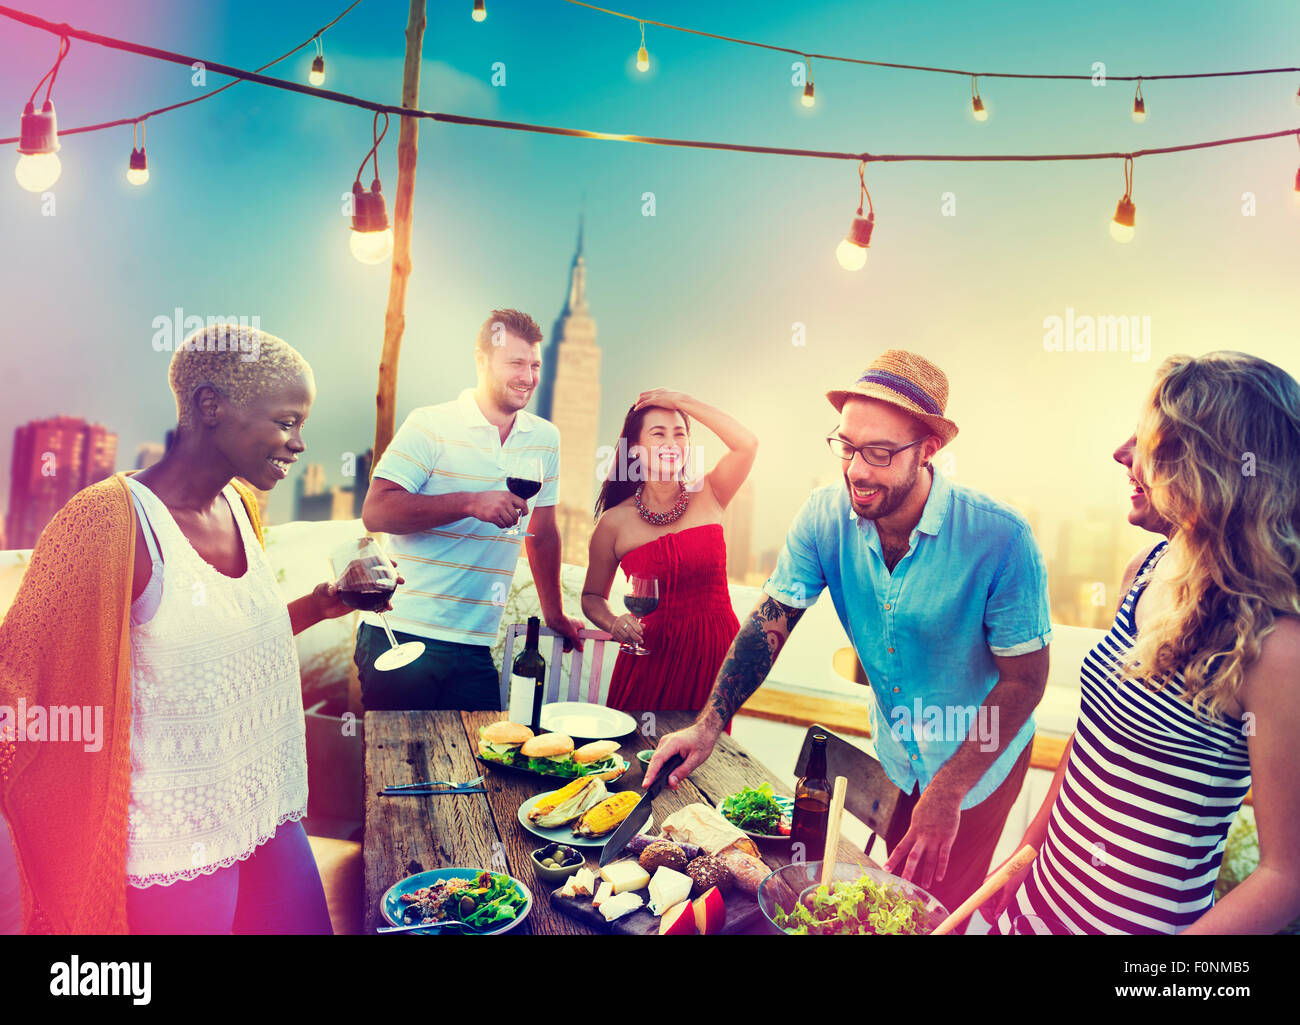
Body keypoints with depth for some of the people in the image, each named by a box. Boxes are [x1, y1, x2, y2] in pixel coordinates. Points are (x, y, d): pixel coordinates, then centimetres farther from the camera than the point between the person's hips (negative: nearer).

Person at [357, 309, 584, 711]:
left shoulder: (545, 439, 10)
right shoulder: (430, 425, -4)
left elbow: (543, 531, 19)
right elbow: (375, 512, -13)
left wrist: (555, 616, 23)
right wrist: (471, 502, -22)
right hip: (400, 637, -3)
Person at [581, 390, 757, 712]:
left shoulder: (707, 497, 1)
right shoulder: (614, 522, -2)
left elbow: (747, 444, -15)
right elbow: (592, 596, 9)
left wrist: (681, 400, -12)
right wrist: (613, 623, -12)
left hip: (715, 654, 1)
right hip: (651, 656, 0)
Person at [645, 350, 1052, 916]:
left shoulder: (1000, 539, -31)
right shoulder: (825, 516, -20)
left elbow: (1025, 678, -22)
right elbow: (770, 621, -14)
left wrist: (948, 793, -24)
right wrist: (707, 726, -24)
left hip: (982, 759, -3)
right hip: (894, 753, 4)